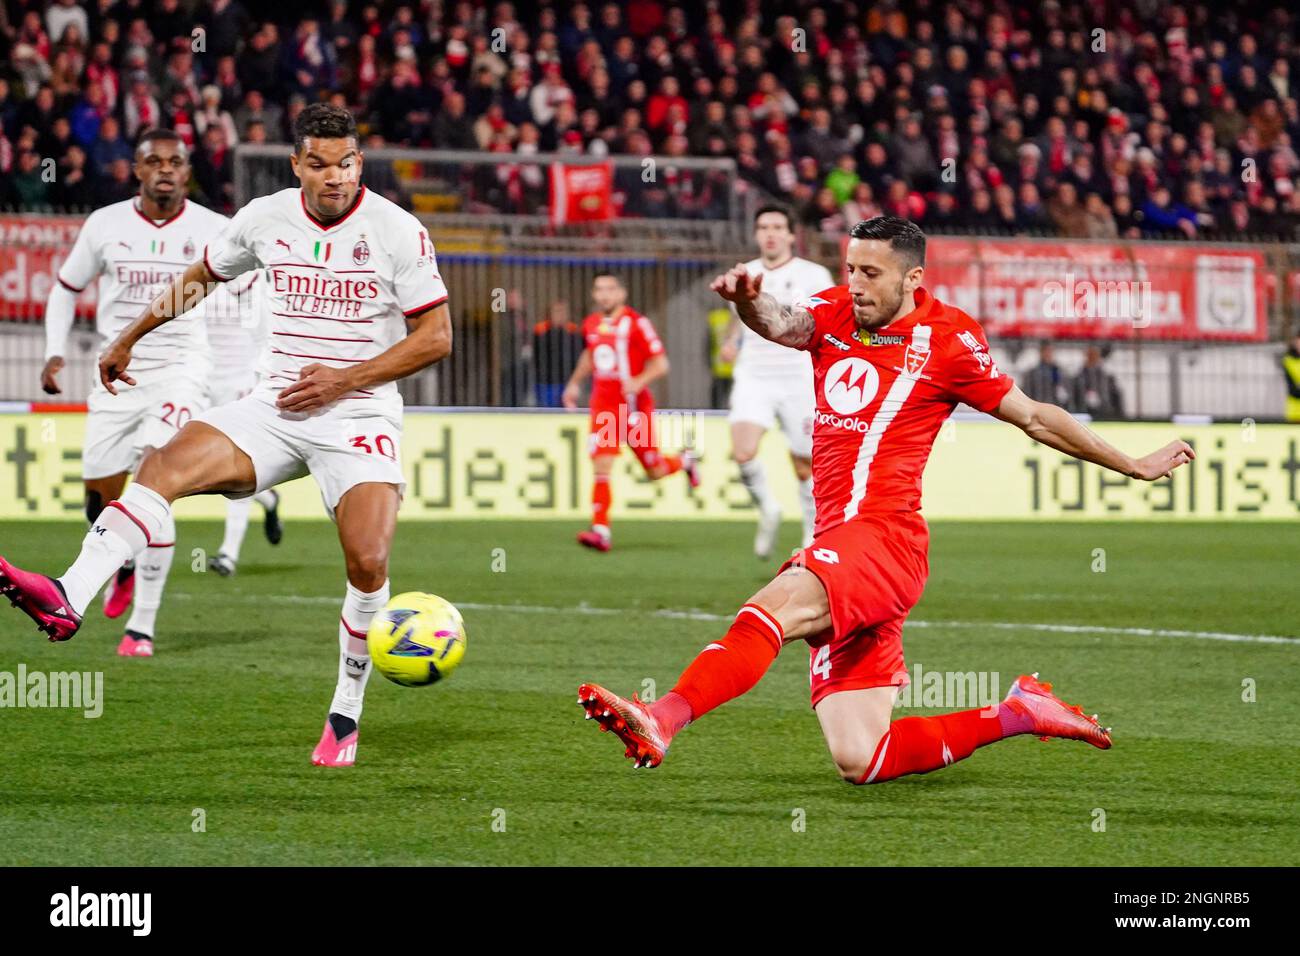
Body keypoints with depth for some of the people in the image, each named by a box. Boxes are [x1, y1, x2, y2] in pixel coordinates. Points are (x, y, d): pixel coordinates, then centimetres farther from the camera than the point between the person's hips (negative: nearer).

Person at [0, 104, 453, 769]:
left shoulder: (397, 232, -7)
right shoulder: (264, 220, 3)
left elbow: (436, 337, -4)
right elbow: (201, 275, 23)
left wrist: (345, 379, -12)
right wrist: (129, 339, 29)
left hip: (359, 414, -3)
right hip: (274, 407, 3)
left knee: (368, 561, -21)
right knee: (165, 466, -23)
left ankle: (345, 716, 1)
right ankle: (66, 601, -40)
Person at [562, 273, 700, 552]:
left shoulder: (637, 323, -9)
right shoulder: (591, 325, 9)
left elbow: (661, 364, -10)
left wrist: (639, 381, -26)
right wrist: (574, 383, 28)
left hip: (634, 405, -4)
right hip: (603, 406, 4)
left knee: (655, 471, 6)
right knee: (601, 467, -13)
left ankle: (684, 461, 40)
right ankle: (600, 531, -17)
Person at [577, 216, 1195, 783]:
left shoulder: (946, 338, 2)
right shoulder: (834, 315, 15)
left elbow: (1034, 418, 13)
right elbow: (783, 324, -7)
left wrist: (1136, 466, 19)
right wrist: (749, 301, -32)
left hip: (885, 536, -6)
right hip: (837, 546, 6)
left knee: (776, 605, -35)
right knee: (860, 762, 3)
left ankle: (662, 721, -51)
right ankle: (1020, 714, 19)